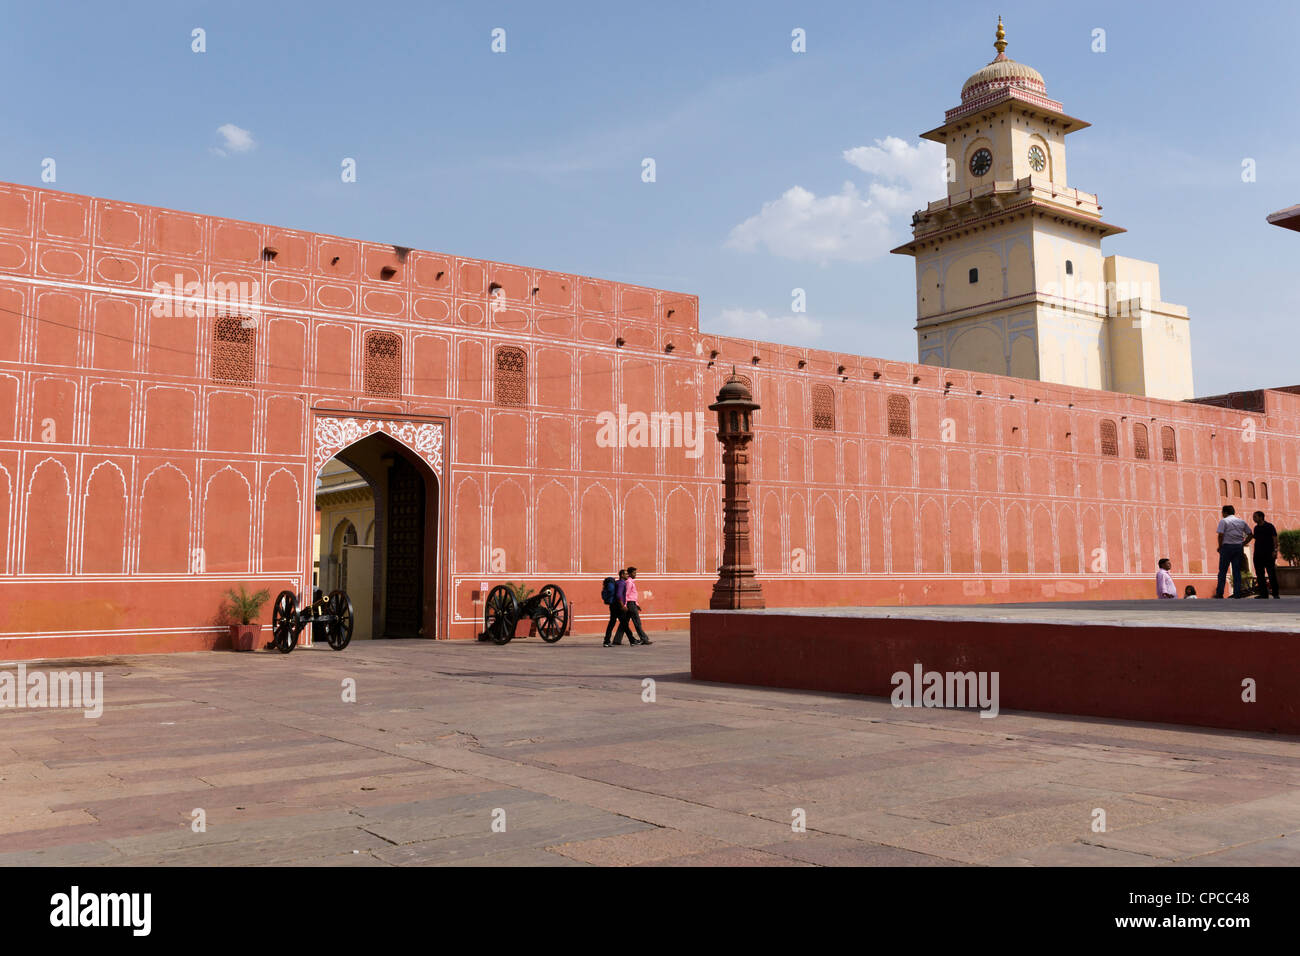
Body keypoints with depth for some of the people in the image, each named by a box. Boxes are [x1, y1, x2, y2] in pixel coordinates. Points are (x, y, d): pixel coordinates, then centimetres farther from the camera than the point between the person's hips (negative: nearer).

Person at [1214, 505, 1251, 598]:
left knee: (1222, 571, 1)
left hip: (1227, 546, -4)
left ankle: (1219, 593, -2)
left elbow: (1221, 535, -13)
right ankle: (1237, 593, 3)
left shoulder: (1223, 521, -3)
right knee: (1237, 571, 7)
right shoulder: (1241, 521, 12)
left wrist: (1220, 547, -3)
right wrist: (1243, 544, 16)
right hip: (1239, 547, 4)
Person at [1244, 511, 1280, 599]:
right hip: (1258, 555, 6)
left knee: (1272, 574, -6)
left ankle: (1275, 593, -1)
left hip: (1268, 554, -6)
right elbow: (1249, 538, 23)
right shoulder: (1256, 528, 15)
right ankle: (1263, 594, 5)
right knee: (1259, 575, 2)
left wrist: (1275, 550, -13)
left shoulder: (1269, 526, -1)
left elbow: (1275, 538, -5)